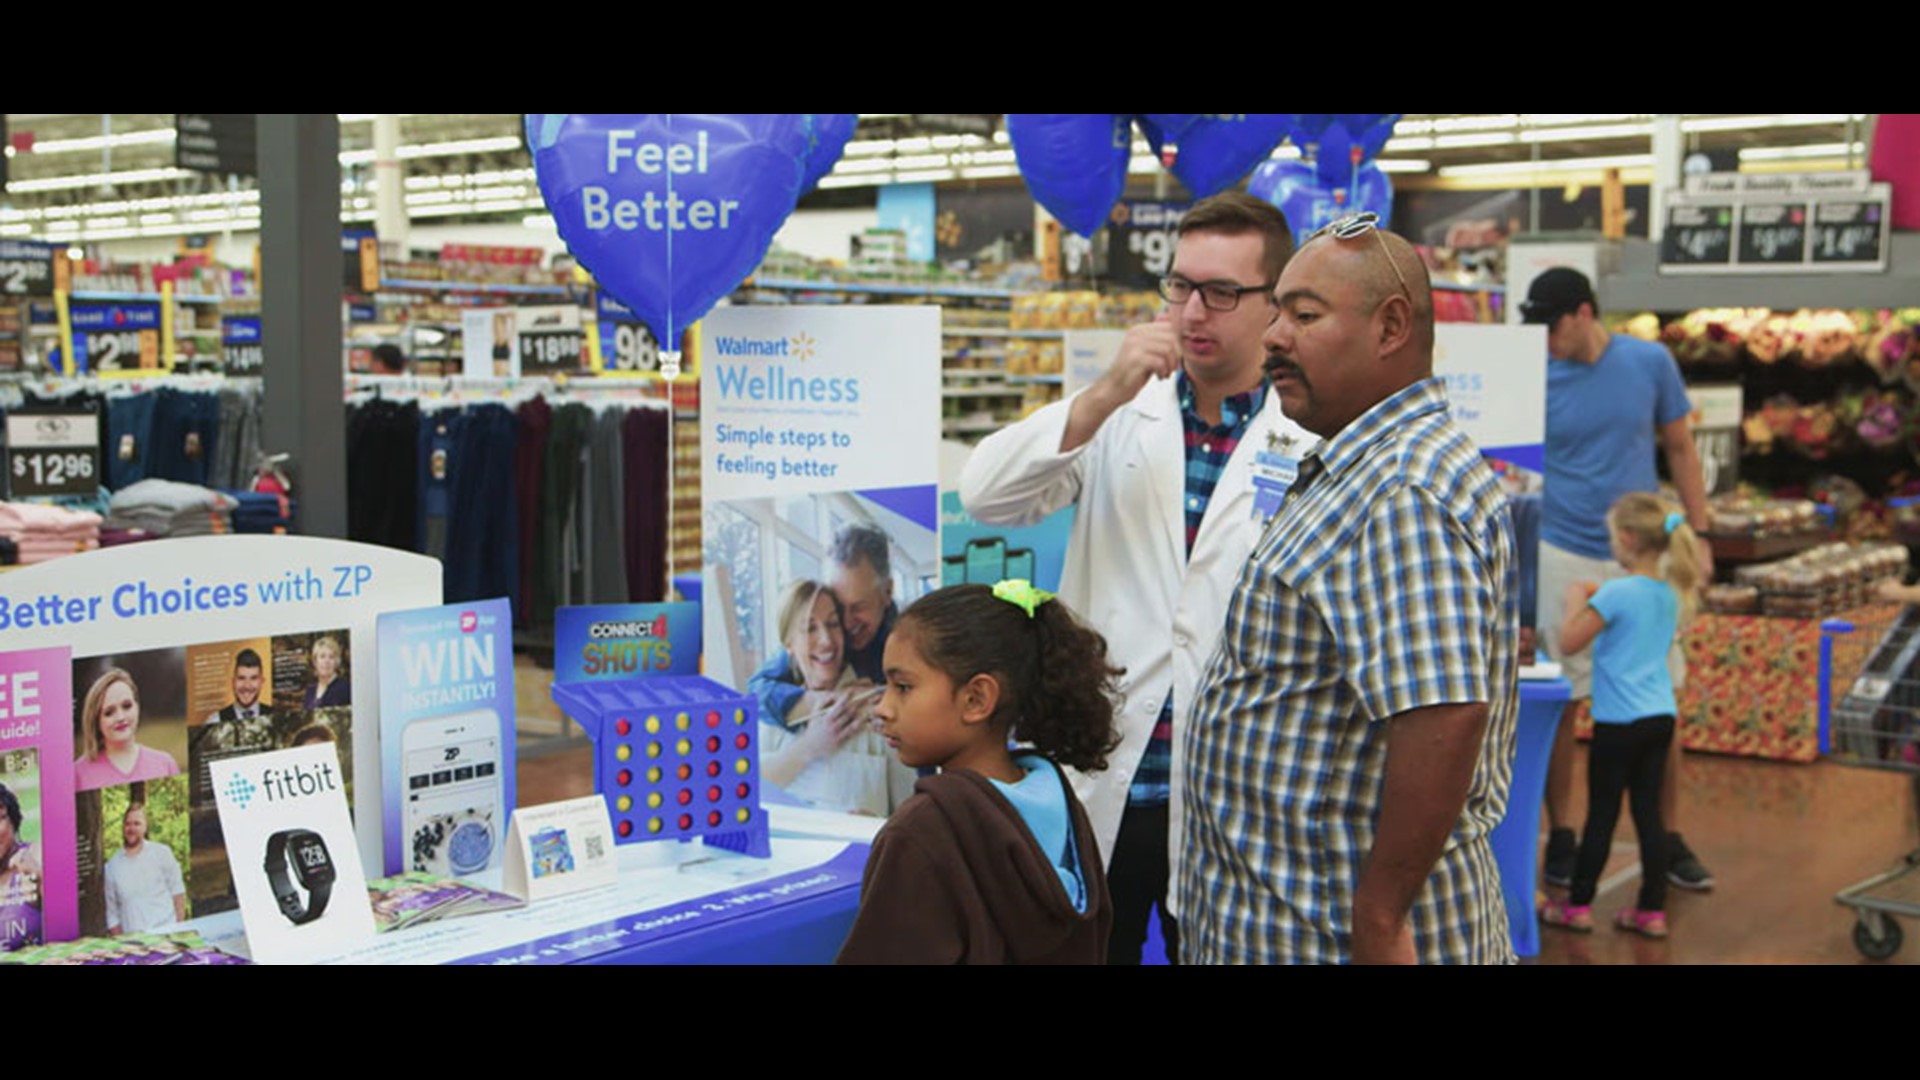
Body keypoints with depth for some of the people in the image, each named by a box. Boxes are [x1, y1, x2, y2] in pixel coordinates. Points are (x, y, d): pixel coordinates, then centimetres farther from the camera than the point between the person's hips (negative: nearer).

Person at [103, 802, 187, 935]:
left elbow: (178, 892, 9)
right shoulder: (112, 866, 9)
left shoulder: (162, 853, 7)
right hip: (133, 940, 1)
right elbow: (112, 913, 12)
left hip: (166, 934, -1)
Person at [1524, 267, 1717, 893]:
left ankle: (1668, 841, 19)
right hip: (1564, 557, -1)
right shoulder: (1536, 380, -6)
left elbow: (1679, 449, 9)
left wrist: (1698, 534, 5)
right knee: (1562, 705, 3)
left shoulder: (1650, 363, -1)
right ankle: (1561, 837, 18)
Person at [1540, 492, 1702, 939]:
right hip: (1661, 717, 6)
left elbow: (1569, 642, -13)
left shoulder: (1616, 593, -17)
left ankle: (1579, 905, 15)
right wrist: (1594, 597, 16)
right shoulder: (1670, 593, 6)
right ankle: (1652, 910, 13)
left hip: (1619, 721, -6)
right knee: (1648, 811, 10)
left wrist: (1575, 601, 1)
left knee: (1601, 813, 4)